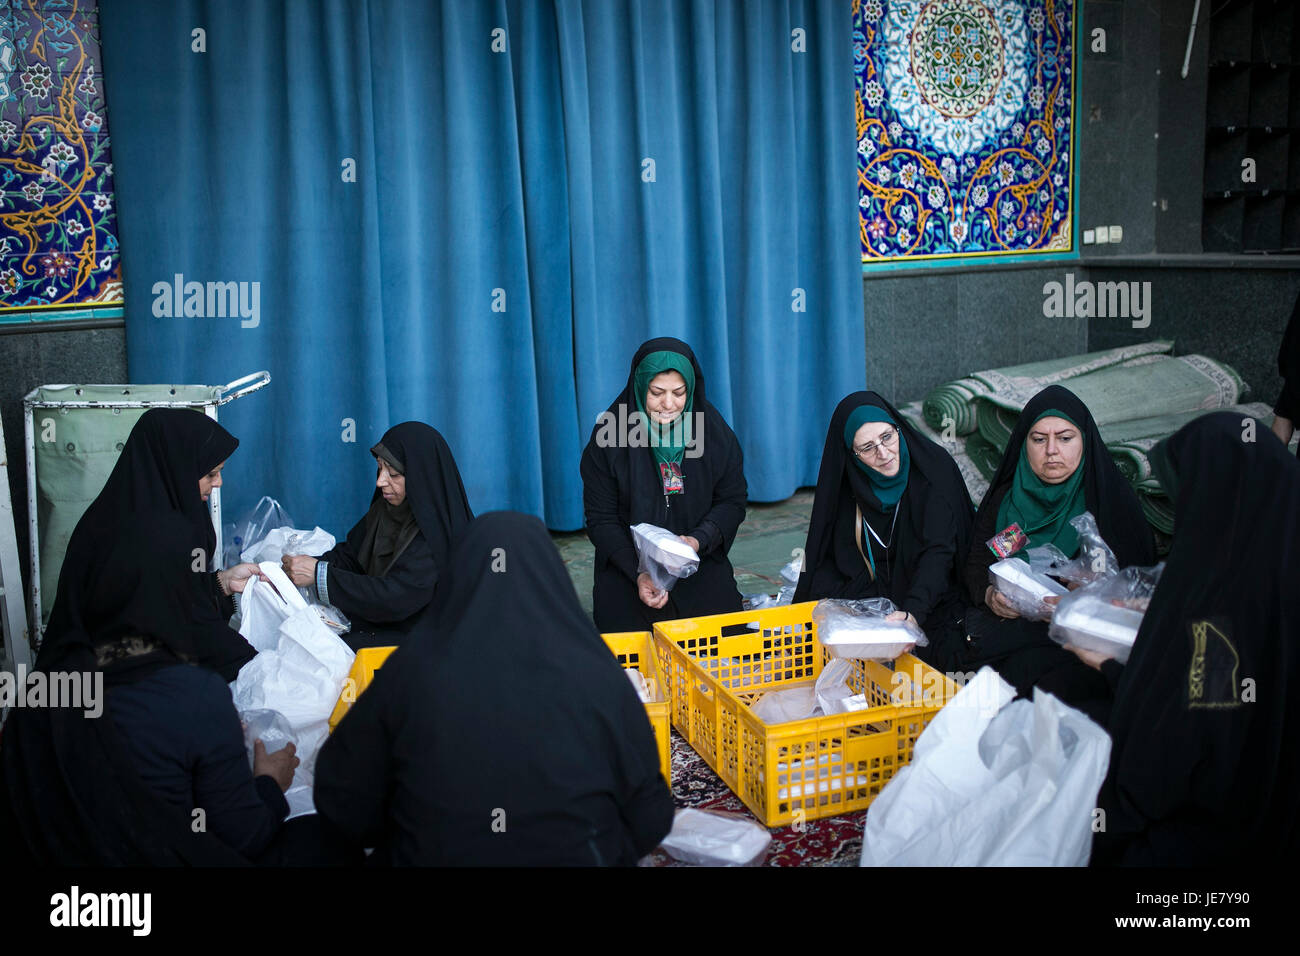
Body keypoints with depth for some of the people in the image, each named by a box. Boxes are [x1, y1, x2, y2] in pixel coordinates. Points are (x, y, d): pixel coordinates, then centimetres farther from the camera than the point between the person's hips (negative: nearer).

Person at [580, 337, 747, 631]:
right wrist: (638, 574, -19)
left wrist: (700, 539, -17)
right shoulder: (609, 435, -8)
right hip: (628, 576, -1)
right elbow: (601, 519, -5)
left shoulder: (714, 431, -2)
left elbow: (733, 502, 3)